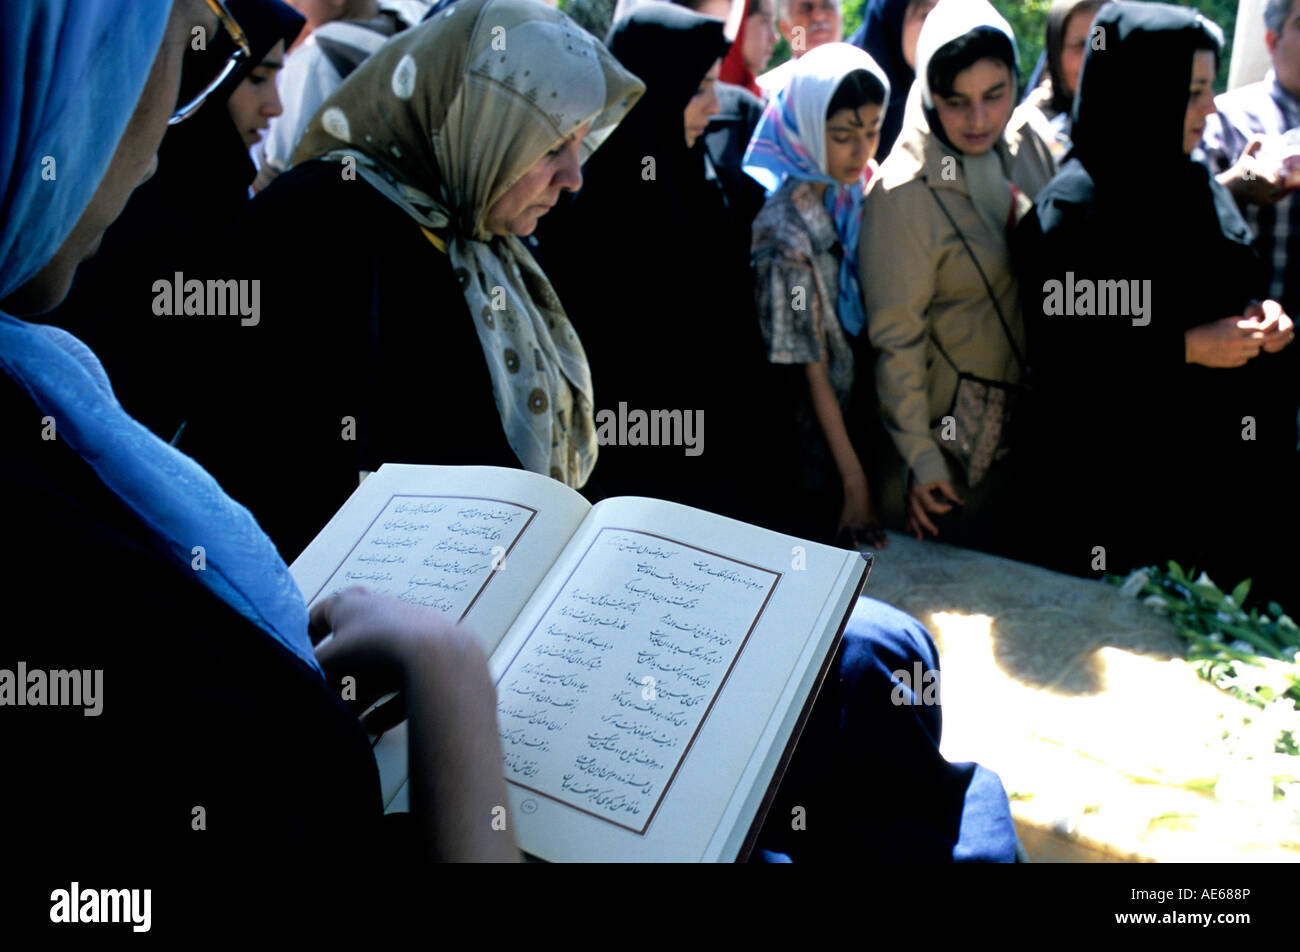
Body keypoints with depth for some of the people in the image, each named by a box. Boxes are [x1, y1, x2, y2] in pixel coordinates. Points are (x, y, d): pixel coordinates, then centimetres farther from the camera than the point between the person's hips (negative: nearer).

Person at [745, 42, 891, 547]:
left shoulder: (852, 193, -2)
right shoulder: (787, 230, -25)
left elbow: (868, 326, 6)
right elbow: (811, 368, -20)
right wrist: (854, 481, -17)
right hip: (815, 442, -7)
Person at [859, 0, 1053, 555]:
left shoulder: (1027, 146, -2)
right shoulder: (903, 192, -21)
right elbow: (896, 340, -16)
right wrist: (920, 457, -14)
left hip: (1031, 419, 6)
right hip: (951, 428, -6)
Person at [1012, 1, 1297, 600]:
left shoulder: (1196, 182, 9)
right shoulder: (1072, 209, -14)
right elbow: (1060, 354, -18)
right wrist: (1187, 348, -18)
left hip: (1214, 458, 7)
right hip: (1112, 479, -7)